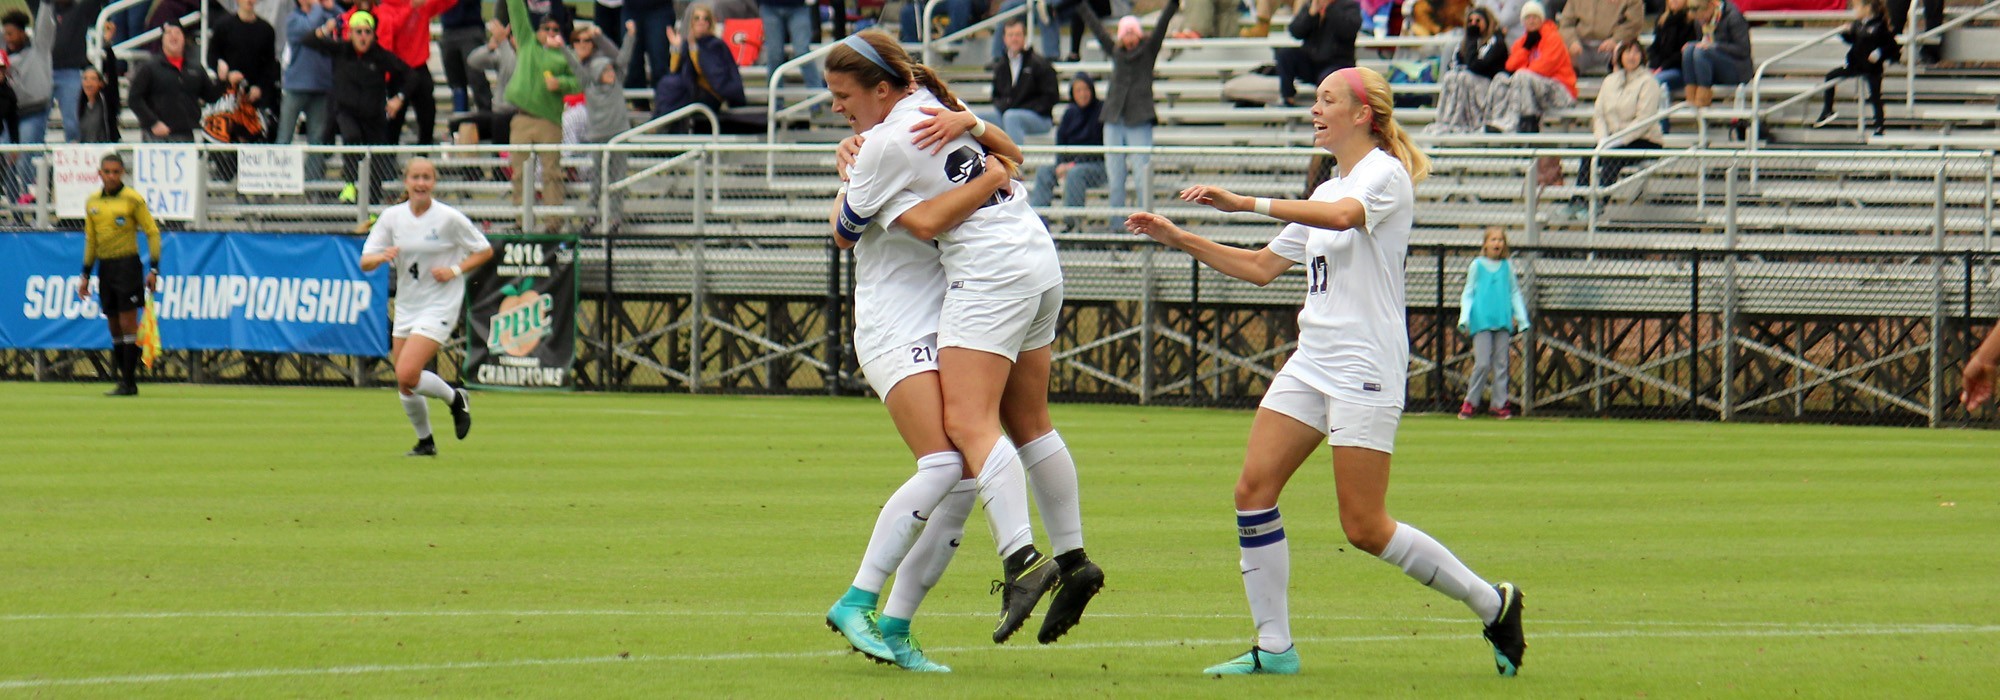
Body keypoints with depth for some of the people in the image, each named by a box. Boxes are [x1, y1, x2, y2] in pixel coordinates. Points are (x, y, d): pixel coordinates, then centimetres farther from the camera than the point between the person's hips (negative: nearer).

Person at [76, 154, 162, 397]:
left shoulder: (133, 199, -6)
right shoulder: (93, 203, 11)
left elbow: (152, 233, -4)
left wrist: (153, 269, -10)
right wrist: (85, 275, 17)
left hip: (127, 265, -6)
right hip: (104, 266, 6)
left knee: (128, 324, -9)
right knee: (114, 328, 7)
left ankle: (129, 383, -8)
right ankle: (123, 378, 11)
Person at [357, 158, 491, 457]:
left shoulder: (449, 218, -10)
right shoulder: (392, 217, 0)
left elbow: (485, 251, -1)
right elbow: (365, 263, -1)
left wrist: (455, 269, -16)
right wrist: (380, 257, -23)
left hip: (440, 306, -5)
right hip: (406, 306, 5)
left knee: (407, 374, -20)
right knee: (404, 386, 6)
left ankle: (454, 398, 7)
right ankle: (425, 441, 28)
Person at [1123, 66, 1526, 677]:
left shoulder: (1385, 174, -8)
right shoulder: (1328, 192, 20)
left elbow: (1342, 216, -30)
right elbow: (1263, 266, 25)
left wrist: (1245, 203, -36)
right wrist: (1182, 240, 17)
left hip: (1366, 369, -9)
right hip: (1311, 363, 9)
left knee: (1365, 528, -9)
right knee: (1254, 490, -4)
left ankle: (1492, 604, 6)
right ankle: (1274, 649, -1)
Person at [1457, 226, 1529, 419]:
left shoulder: (1507, 266, 11)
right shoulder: (1477, 265, 6)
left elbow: (1515, 293, 17)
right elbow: (1468, 293, 9)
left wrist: (1521, 318, 11)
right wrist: (1464, 317, -1)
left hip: (1503, 321, 2)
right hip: (1482, 321, -2)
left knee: (1501, 363, 2)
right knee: (1482, 363, -10)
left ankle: (1500, 404, 8)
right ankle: (1470, 402, 2)